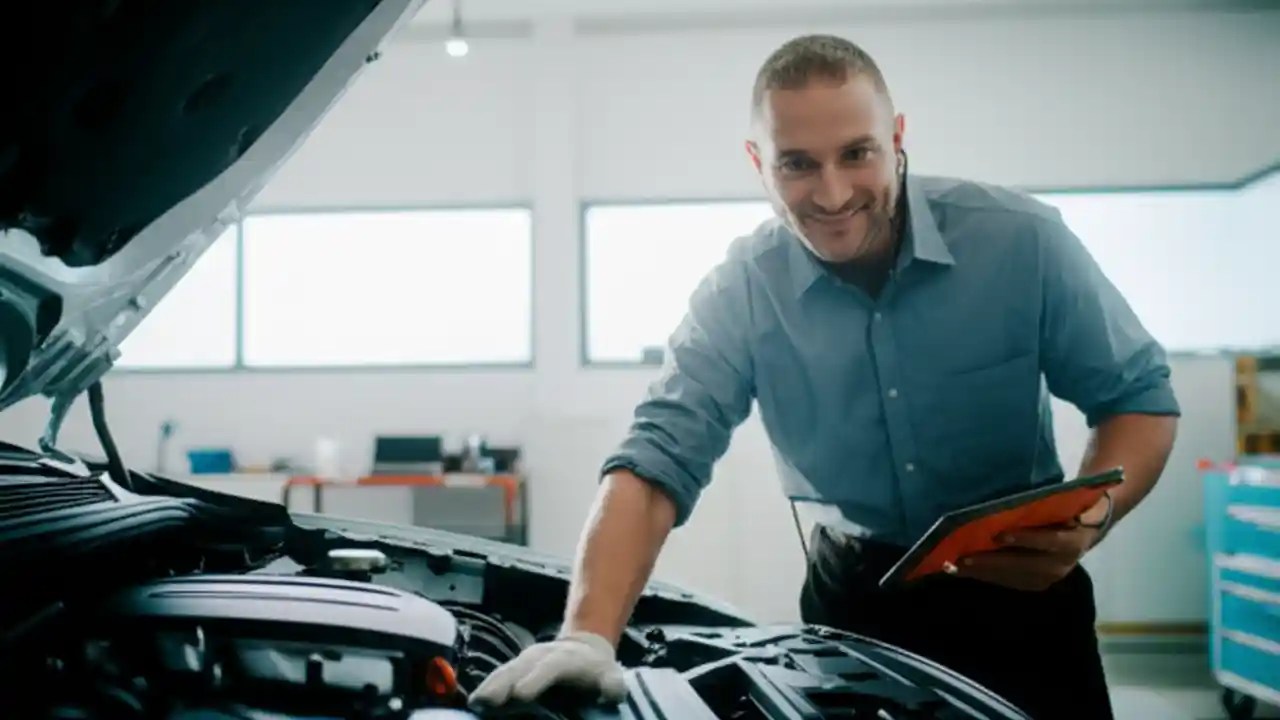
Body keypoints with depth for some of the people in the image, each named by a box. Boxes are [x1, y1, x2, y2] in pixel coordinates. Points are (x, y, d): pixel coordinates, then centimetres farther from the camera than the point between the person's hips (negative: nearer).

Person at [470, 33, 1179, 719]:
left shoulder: (1022, 238, -17)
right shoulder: (739, 294, -15)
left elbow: (1137, 397, -8)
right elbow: (656, 460, -22)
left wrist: (1090, 520, -29)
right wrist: (589, 635, -37)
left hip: (1020, 589, 0)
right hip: (855, 592, 1)